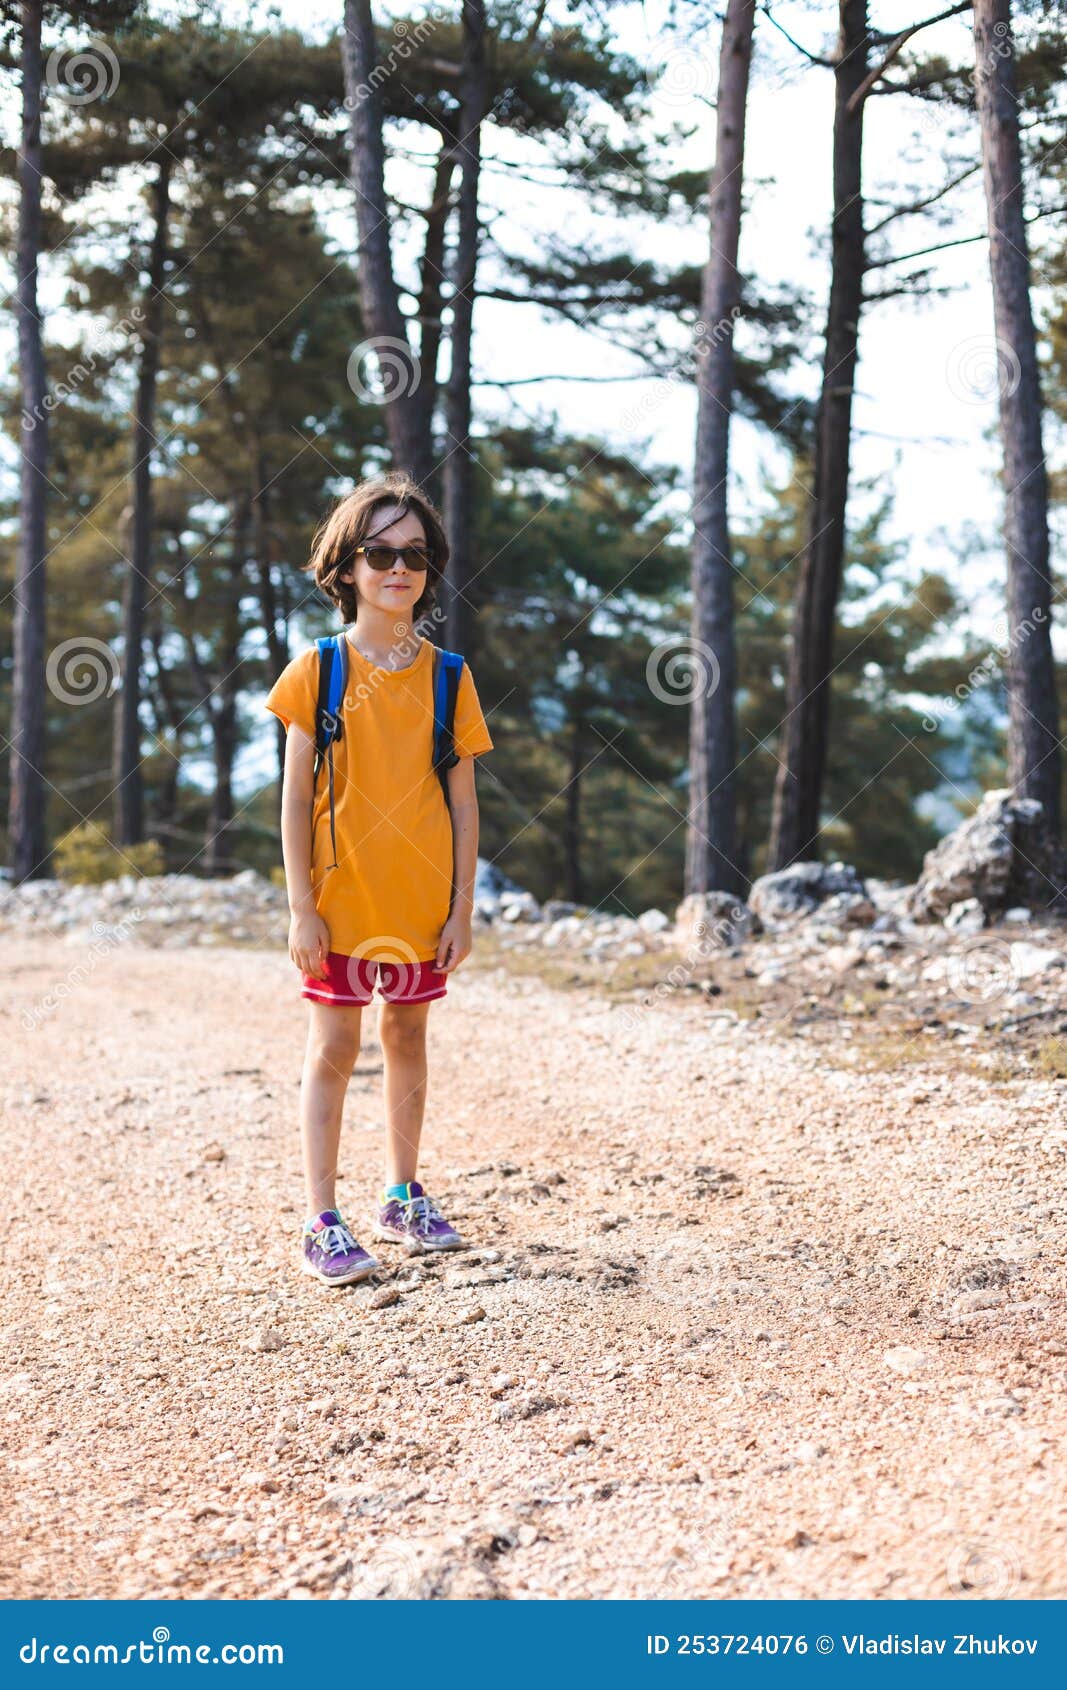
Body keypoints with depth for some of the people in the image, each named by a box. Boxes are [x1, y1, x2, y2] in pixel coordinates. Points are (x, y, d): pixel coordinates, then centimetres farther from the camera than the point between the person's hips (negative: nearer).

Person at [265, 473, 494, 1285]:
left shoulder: (447, 676, 3)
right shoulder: (318, 669, -3)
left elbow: (463, 799, 5)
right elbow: (296, 797, -4)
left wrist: (463, 906, 1)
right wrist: (302, 906, -9)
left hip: (422, 898, 3)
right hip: (342, 893, -3)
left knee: (409, 1038, 13)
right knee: (332, 1050, 1)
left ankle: (404, 1198, 28)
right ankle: (323, 1224, 7)